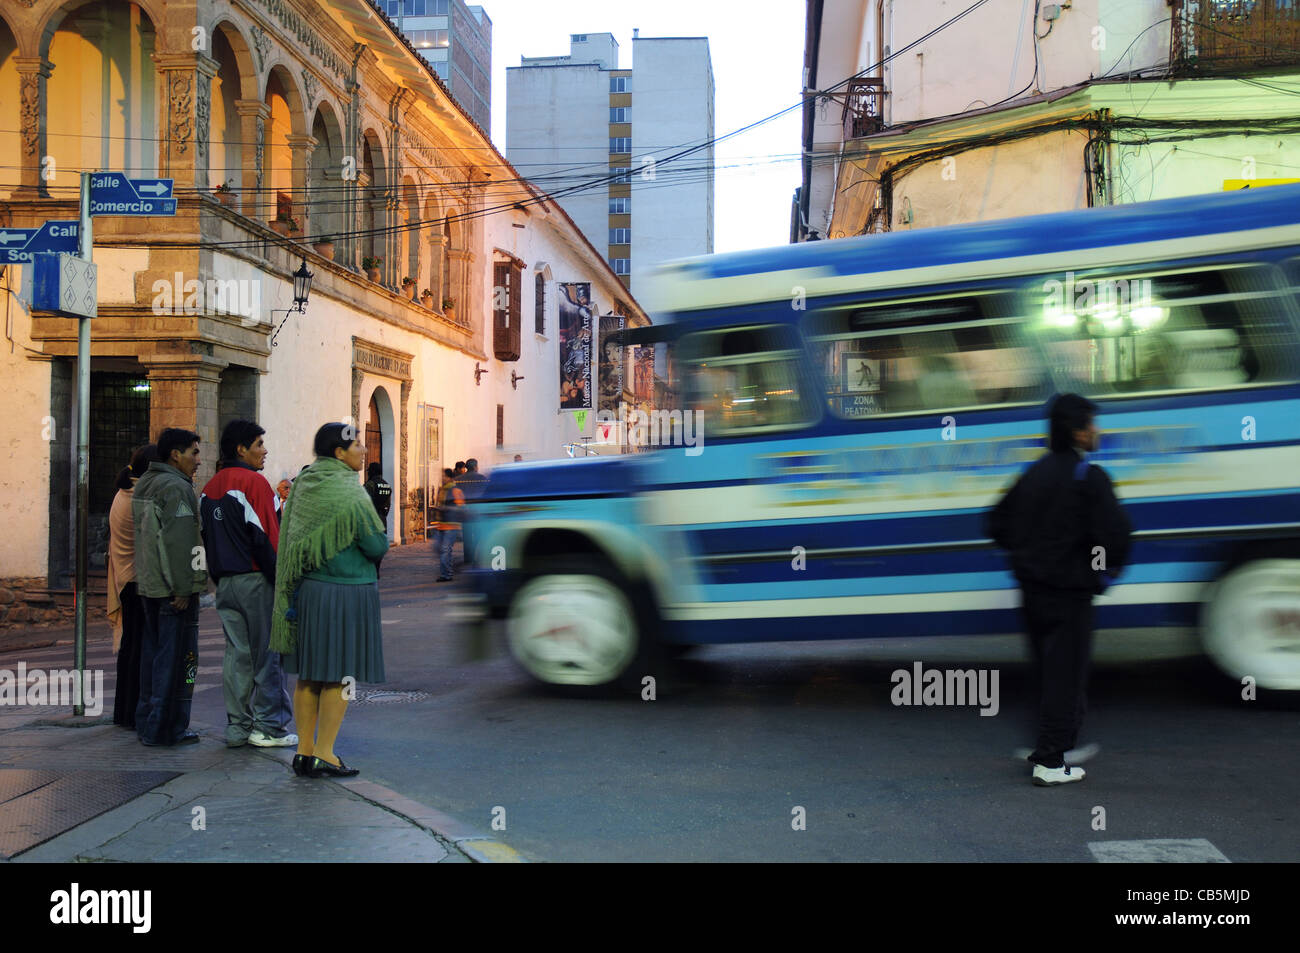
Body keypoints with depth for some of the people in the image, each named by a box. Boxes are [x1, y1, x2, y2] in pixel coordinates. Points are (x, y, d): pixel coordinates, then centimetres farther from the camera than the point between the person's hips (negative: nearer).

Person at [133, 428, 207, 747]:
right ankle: (166, 728, -2)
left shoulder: (143, 484, 16)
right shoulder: (176, 487, -15)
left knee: (152, 652, 16)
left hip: (148, 585, 10)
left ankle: (146, 721, 23)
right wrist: (182, 589, -21)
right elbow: (177, 542, -22)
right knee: (176, 656, -5)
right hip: (173, 588, -10)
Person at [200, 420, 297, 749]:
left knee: (236, 654, 10)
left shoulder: (210, 488, 14)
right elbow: (267, 536, -17)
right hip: (256, 580, -8)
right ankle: (268, 726, 2)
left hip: (225, 583, 8)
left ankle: (237, 727, 13)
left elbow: (207, 537, 17)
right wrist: (283, 580, -12)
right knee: (267, 653, -1)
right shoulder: (253, 481, -12)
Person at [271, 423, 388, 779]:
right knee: (339, 675, 1)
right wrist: (380, 539, 9)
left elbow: (292, 541, 12)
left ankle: (304, 750, 19)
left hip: (307, 590, 7)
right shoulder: (350, 493, -16)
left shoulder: (302, 484, 5)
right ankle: (323, 755, 4)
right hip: (347, 592, -7)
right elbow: (377, 547, -12)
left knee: (309, 674, 13)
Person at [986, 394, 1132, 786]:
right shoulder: (1089, 477, -14)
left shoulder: (1033, 473, 8)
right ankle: (1050, 762, 2)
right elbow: (1115, 531, -23)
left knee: (1047, 670, 19)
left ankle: (1052, 745, 28)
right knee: (1066, 675, 0)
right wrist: (1107, 569, -4)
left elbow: (998, 524, 14)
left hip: (1032, 588, 7)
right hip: (1069, 592, -7)